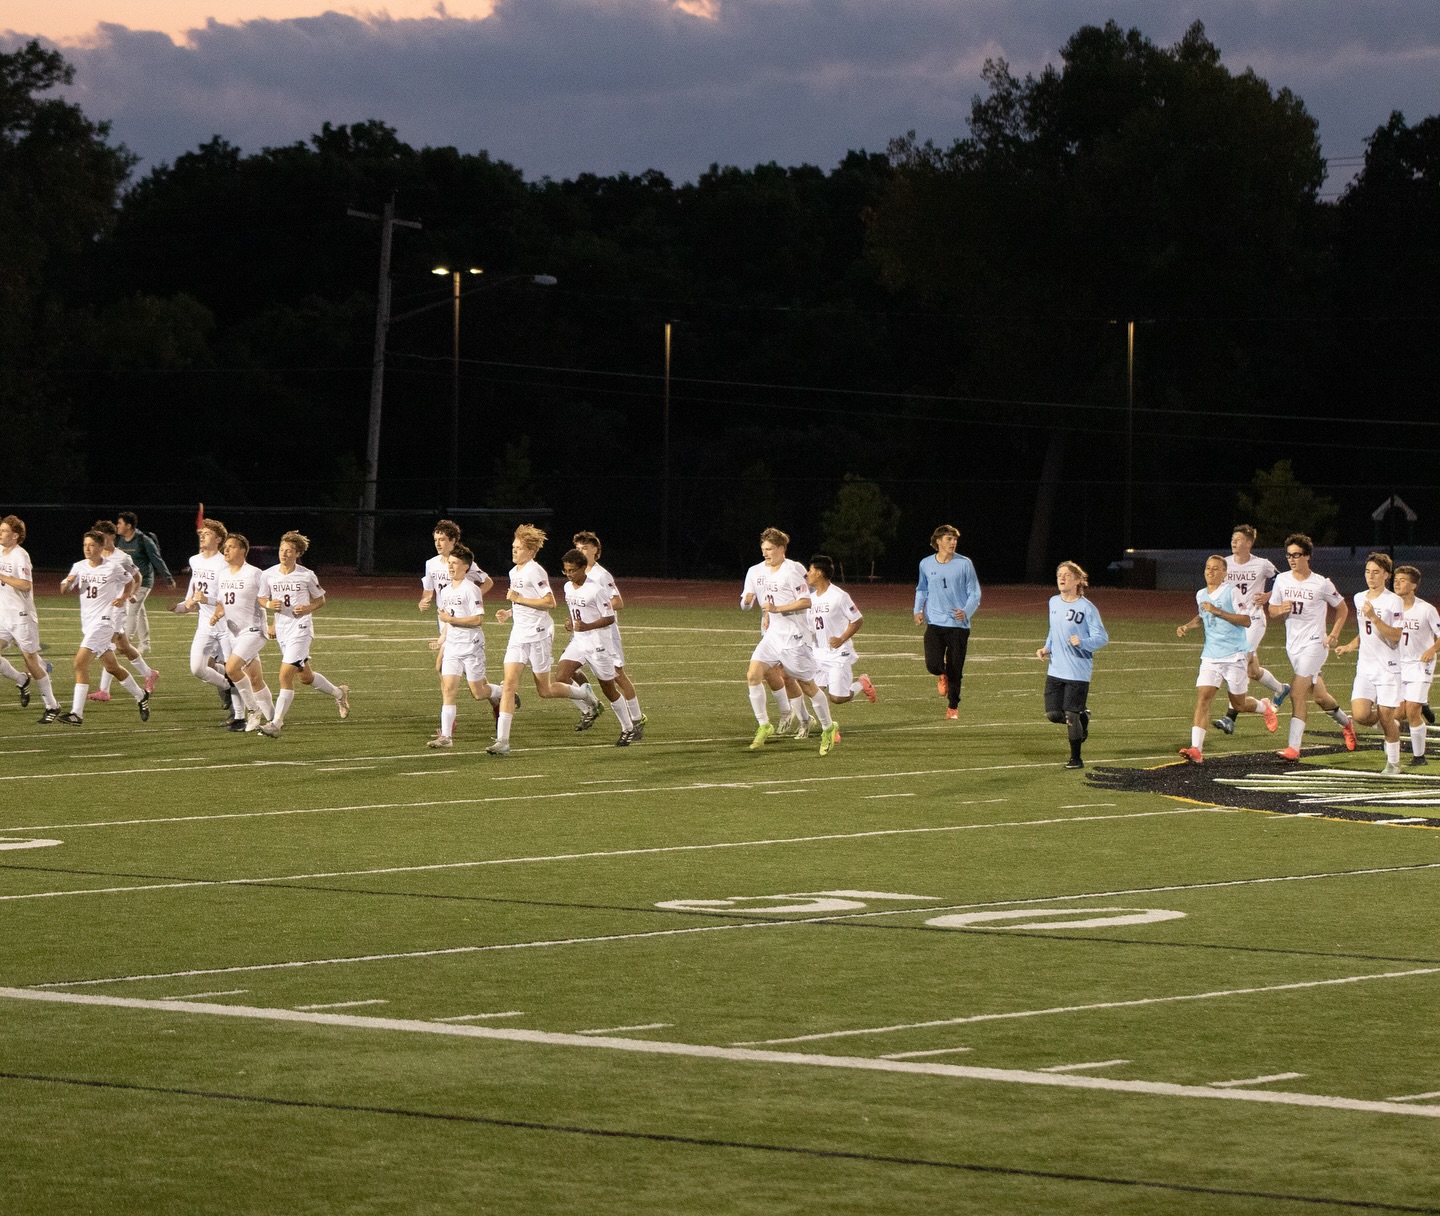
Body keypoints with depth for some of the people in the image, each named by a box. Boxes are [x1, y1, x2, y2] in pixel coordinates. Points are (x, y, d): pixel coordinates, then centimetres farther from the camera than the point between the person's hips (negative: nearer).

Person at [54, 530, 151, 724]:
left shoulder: (113, 568, -6)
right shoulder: (79, 567, 6)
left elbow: (129, 582, 12)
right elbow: (63, 590, 3)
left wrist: (123, 598, -5)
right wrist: (68, 581, -18)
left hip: (104, 620, -7)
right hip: (87, 621, 7)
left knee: (80, 663, -17)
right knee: (111, 667, 15)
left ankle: (76, 714, -18)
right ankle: (141, 696, 34)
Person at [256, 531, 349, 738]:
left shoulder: (307, 576, -7)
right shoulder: (268, 575, 1)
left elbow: (320, 600, 6)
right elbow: (262, 600, 13)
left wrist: (308, 609, -14)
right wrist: (269, 604, -10)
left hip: (300, 629, -5)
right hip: (281, 629, 6)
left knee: (285, 675, -16)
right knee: (305, 677, 17)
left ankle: (276, 724, -13)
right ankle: (339, 693, 44)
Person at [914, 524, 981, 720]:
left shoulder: (964, 564, -2)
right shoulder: (926, 564, 5)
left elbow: (974, 593, 1)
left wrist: (966, 611, -17)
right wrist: (918, 610, 4)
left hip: (958, 625, -1)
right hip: (934, 623, 1)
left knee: (955, 671, 2)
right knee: (933, 665, -13)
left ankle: (953, 707, 23)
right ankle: (942, 675, 25)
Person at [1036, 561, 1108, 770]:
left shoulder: (1087, 608, -12)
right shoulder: (1054, 602, 8)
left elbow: (1101, 637, -11)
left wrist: (1082, 642, -28)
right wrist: (1047, 648, 6)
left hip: (1077, 672, -6)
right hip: (1055, 670, 6)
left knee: (1071, 715, -3)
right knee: (1053, 714, 2)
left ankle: (1075, 758, 12)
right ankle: (1082, 717, 33)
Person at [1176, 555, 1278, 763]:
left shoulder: (1232, 591, -9)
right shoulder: (1201, 594, 10)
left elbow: (1246, 621, -16)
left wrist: (1218, 611, -22)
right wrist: (1187, 626, 12)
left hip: (1234, 656, -4)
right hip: (1210, 657, 4)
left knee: (1238, 705, 7)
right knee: (1203, 698, -13)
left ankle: (1265, 707, 42)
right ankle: (1196, 749, -20)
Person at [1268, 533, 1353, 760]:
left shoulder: (1321, 584, -9)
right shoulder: (1282, 580, 4)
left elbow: (1342, 610, 4)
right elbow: (1271, 610, 12)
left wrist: (1333, 635, -4)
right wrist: (1280, 609, -11)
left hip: (1314, 644, -6)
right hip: (1293, 645, 6)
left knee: (1297, 692, -17)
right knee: (1319, 695, 15)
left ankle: (1294, 748, -18)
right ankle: (1345, 723, 42)